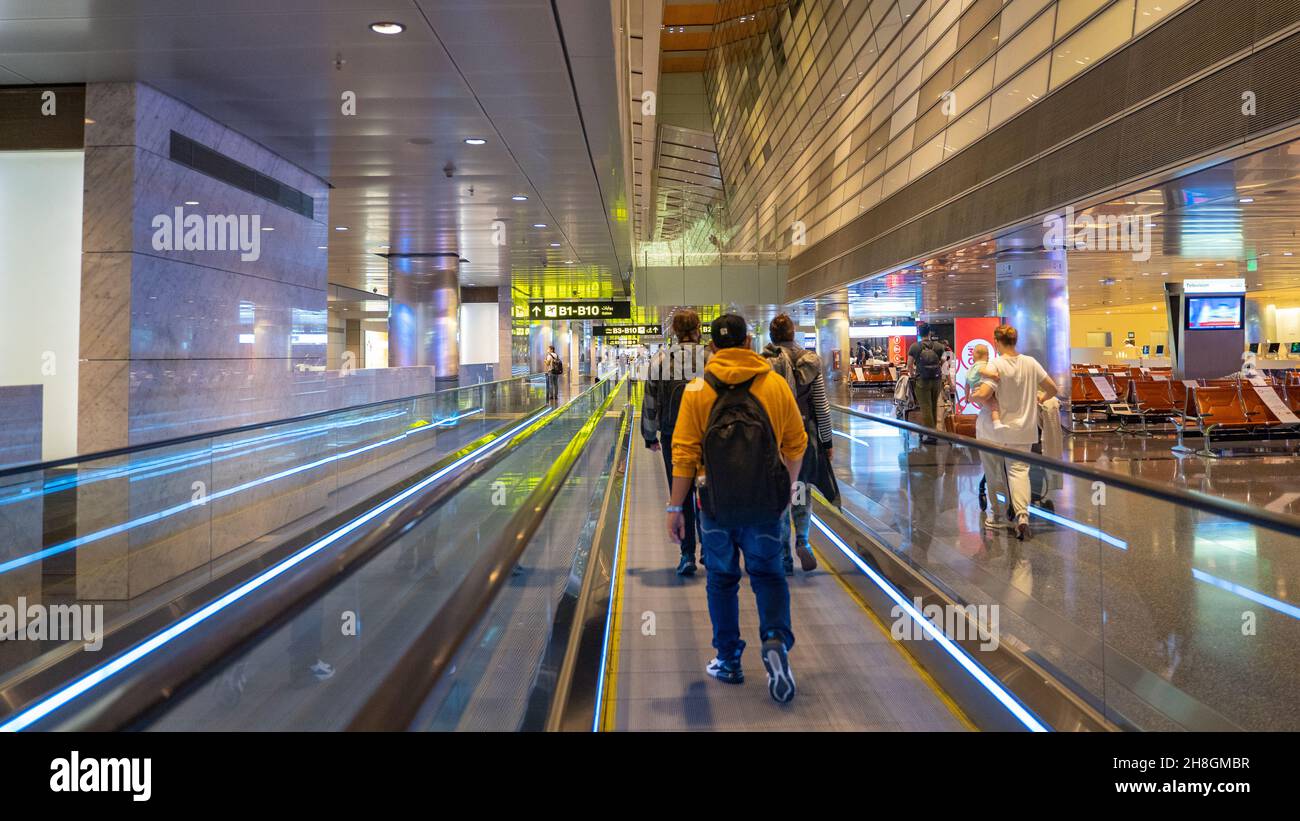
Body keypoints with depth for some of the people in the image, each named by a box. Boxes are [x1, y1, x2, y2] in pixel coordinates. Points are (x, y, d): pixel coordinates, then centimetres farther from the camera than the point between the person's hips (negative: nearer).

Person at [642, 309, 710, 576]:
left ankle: (687, 555, 7)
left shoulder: (660, 359, -2)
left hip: (672, 436, 1)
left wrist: (650, 436, 11)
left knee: (680, 496, 8)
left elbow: (650, 402, 1)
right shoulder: (710, 358, -6)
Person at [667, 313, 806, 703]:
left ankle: (729, 660, 23)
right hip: (765, 502, 1)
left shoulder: (698, 389, -4)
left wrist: (675, 508, -1)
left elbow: (685, 454, -6)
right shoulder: (776, 384, 0)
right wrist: (786, 488, 22)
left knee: (722, 579, 15)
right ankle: (776, 641, -9)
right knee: (768, 574, 14)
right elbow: (796, 445, 6)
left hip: (716, 502, 0)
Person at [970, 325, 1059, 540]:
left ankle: (996, 516, 22)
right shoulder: (1030, 363, 1)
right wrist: (1040, 399, 27)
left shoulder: (996, 365, -15)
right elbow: (1052, 388, 8)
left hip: (993, 429, -3)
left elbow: (982, 394, -26)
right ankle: (1022, 516, -19)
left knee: (994, 474, 11)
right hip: (1022, 429, 3)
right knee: (1019, 470, 0)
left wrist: (973, 397, -4)